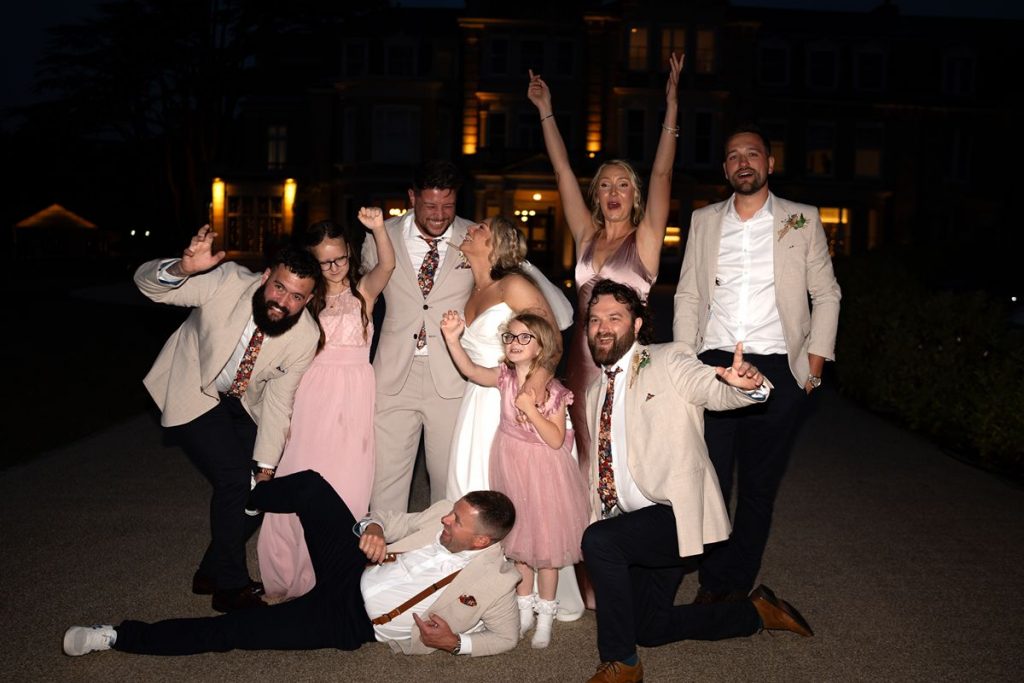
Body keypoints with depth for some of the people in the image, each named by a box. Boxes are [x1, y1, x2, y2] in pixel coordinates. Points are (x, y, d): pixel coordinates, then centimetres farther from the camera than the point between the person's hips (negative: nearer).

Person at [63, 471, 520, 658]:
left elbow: (507, 637, -5)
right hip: (351, 575, 5)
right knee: (309, 486, -15)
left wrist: (455, 643, -19)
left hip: (350, 623, -5)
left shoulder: (495, 581, -17)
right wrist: (371, 527, -17)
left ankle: (117, 638, 2)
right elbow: (390, 521, 6)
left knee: (232, 631, -14)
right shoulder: (444, 512, -5)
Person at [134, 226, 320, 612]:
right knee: (235, 479, -16)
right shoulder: (226, 283, -29)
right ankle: (231, 588, 3)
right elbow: (146, 281, -24)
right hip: (192, 391, -4)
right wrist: (184, 269, -47)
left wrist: (265, 467, -12)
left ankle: (212, 573, 23)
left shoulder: (306, 336, -21)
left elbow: (278, 401, -13)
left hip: (242, 402, 4)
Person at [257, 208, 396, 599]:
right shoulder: (307, 297, 10)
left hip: (354, 394, -2)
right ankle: (292, 573, 18)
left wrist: (378, 229, -36)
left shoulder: (363, 290, 3)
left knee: (346, 485, 1)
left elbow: (387, 265, -18)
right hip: (312, 394, 2)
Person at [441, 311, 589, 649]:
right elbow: (470, 370, -17)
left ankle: (545, 615, 24)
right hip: (512, 467, 4)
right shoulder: (505, 377, -5)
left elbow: (556, 440, -18)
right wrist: (452, 338, -29)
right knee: (519, 538, 16)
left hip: (543, 471, -4)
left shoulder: (553, 391, -16)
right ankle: (525, 610, 31)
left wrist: (531, 409, -27)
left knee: (545, 543, 6)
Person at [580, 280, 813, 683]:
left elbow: (717, 390, -26)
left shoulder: (669, 362, -8)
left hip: (675, 514, -8)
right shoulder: (597, 390, 12)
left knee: (599, 540, -30)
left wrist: (749, 384, -47)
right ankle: (757, 612, 30)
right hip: (635, 524, 8)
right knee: (649, 630, 12)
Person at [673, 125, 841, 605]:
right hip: (713, 366, 1)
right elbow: (688, 296, 12)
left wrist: (815, 362, -1)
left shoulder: (802, 221, 6)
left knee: (759, 486, 6)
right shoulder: (704, 221, 12)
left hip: (777, 370, -1)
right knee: (710, 480, 1)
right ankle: (712, 582, 16)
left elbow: (826, 294, 8)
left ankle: (738, 585, 19)